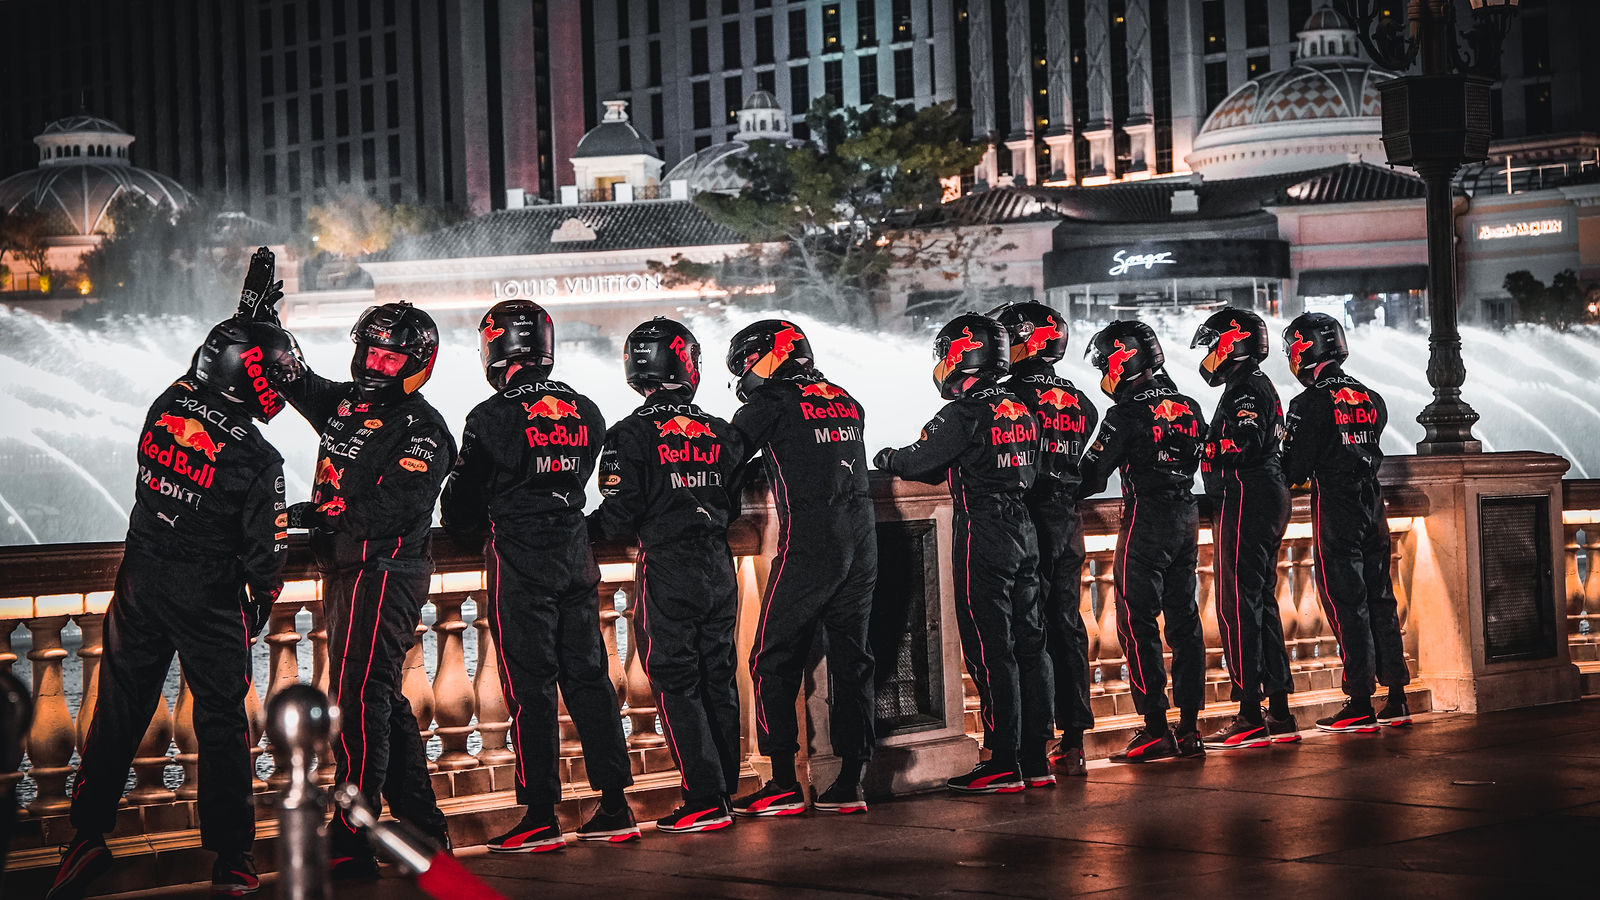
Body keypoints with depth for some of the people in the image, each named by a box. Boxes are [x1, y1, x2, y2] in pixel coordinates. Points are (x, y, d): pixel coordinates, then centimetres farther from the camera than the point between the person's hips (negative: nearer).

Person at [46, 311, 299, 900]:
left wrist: (254, 315, 25)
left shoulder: (168, 405, -7)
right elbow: (266, 551, -13)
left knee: (119, 712, 13)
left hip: (141, 582, 4)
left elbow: (198, 380, 17)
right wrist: (263, 601, 9)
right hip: (208, 601, -4)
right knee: (221, 722, 7)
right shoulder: (256, 460, -21)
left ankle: (87, 838, 19)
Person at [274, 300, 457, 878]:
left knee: (358, 699, -12)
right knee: (382, 699, 14)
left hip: (384, 574, -9)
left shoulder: (422, 429, -11)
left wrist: (312, 516, -24)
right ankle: (423, 826, 25)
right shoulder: (346, 403, 14)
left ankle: (350, 846, -12)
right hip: (346, 571, 9)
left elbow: (392, 508, -22)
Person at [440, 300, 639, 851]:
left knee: (531, 687, -2)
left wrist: (466, 526, 20)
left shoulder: (492, 417, -11)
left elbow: (462, 504, -2)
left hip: (518, 561, -5)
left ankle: (541, 818, -1)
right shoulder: (585, 412, 6)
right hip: (576, 556, 5)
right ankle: (615, 808, 11)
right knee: (588, 678, 10)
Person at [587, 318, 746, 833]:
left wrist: (584, 527, 7)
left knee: (676, 684, -1)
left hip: (667, 572, -5)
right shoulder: (720, 433, 6)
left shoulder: (630, 435, -11)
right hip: (718, 568, 5)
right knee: (718, 679, 12)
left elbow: (619, 518, -12)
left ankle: (705, 801, -5)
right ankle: (723, 789, 18)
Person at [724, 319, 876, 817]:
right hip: (862, 540, 6)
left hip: (808, 544, -6)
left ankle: (783, 784, -1)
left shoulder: (773, 405, -5)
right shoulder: (845, 402, 14)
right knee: (851, 660, 10)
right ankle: (849, 784, 11)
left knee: (774, 662, 2)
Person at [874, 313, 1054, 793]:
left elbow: (919, 462, -9)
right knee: (1028, 644, 9)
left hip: (983, 537, -8)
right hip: (1023, 533, 8)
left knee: (990, 650, -4)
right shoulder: (1021, 411, 11)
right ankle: (1036, 760, 12)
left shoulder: (965, 414, -13)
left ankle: (1004, 763, -4)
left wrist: (886, 458, 15)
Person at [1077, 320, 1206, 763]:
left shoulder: (1129, 411, -12)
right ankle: (1189, 727, 11)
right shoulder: (1187, 406, 9)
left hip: (1145, 520, -7)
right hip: (1186, 515, 7)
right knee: (1183, 620, 9)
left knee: (1137, 623, -4)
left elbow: (1094, 473, -10)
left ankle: (1156, 729, -8)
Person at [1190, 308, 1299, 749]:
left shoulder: (1246, 388, -11)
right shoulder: (1260, 386, 21)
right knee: (1261, 604, 12)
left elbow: (1246, 444, -24)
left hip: (1244, 505, -11)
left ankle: (1250, 715, -10)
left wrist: (1200, 448, -14)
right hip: (1269, 501, 11)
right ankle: (1280, 713, 14)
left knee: (1238, 606, -9)